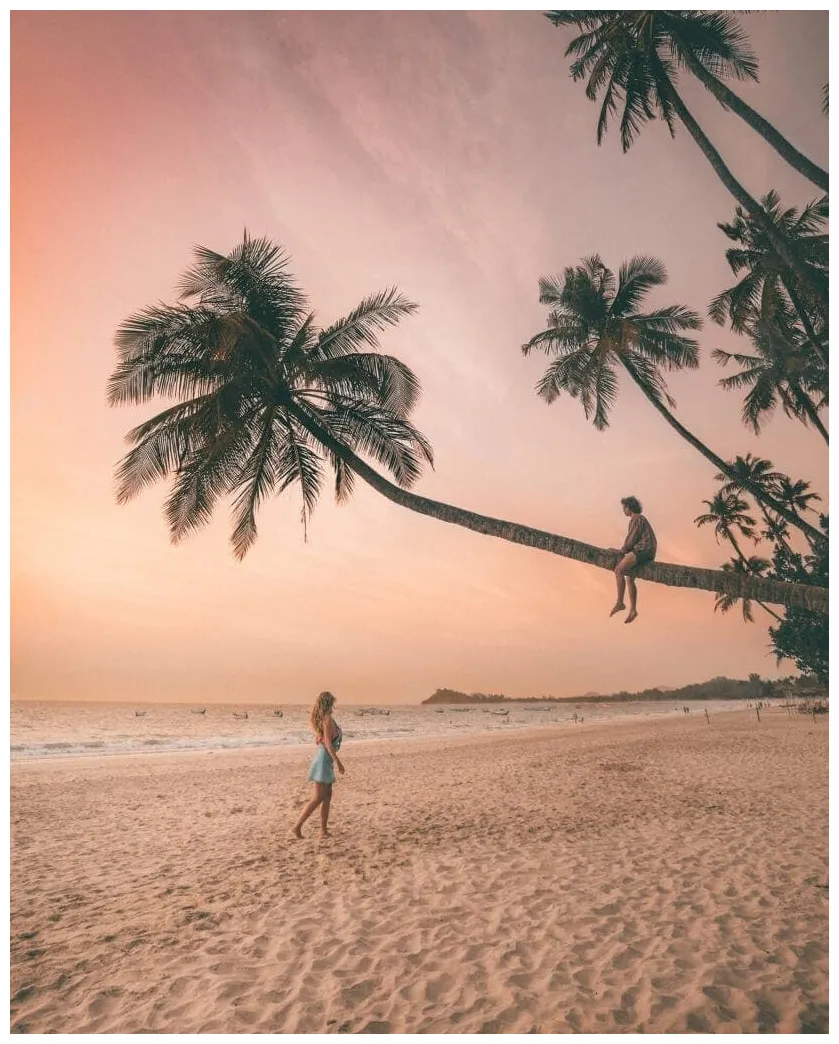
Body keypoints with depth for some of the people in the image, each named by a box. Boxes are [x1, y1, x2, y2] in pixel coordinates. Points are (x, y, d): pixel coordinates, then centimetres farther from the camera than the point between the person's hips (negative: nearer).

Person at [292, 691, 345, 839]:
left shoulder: (320, 718, 10)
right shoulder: (328, 718, -17)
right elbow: (328, 743, -21)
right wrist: (338, 761, -18)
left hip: (322, 757, 9)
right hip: (324, 758, -9)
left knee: (327, 796, 11)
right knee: (318, 798, -6)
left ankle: (323, 830, 13)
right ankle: (297, 827, -4)